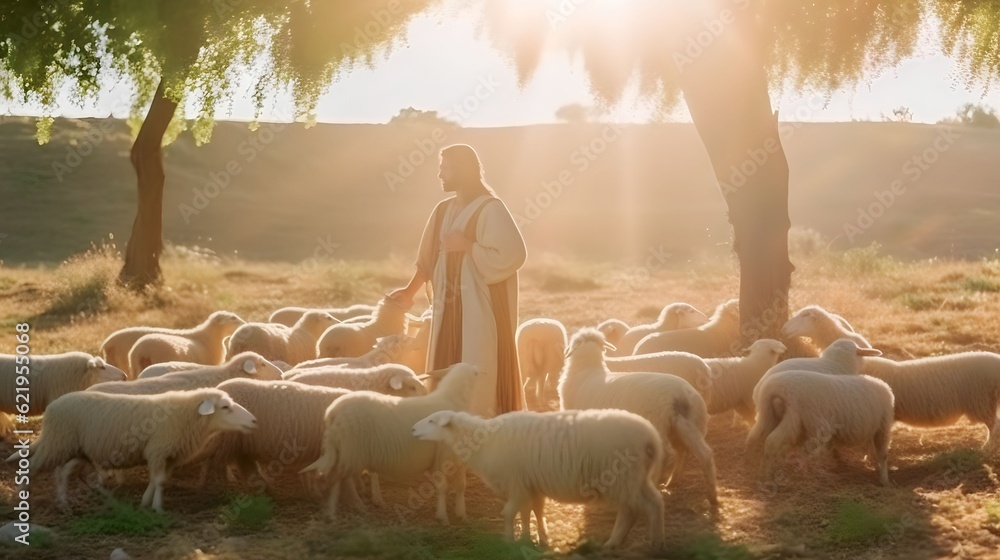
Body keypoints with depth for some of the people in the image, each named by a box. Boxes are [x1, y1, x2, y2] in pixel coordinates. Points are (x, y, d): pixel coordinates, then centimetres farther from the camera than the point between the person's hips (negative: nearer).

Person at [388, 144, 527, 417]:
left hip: (480, 305, -7)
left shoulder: (490, 208, -10)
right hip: (449, 306, 7)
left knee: (479, 378, -7)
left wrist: (467, 246, -16)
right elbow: (429, 255, 21)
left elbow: (512, 254, -19)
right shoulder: (444, 210, 11)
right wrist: (410, 291, 26)